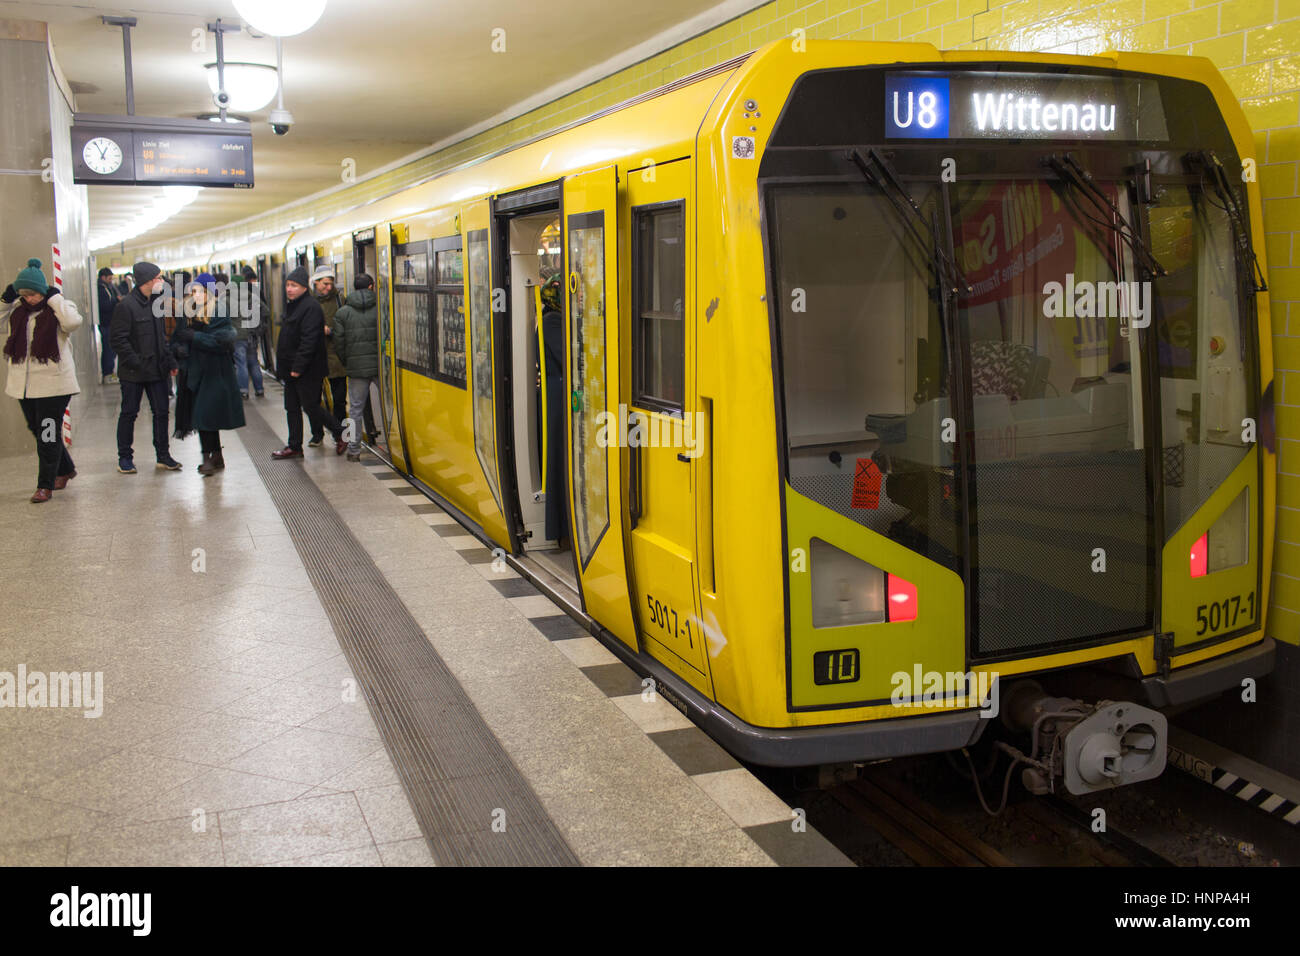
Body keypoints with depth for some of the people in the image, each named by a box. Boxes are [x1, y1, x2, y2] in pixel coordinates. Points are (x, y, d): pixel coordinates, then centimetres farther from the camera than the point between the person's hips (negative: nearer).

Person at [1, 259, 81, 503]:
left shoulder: (58, 307, -6)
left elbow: (73, 322, -27)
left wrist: (55, 298, -18)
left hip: (53, 382, -6)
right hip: (24, 383, 6)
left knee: (48, 434, -3)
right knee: (37, 430, 16)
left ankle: (45, 486, 4)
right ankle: (65, 469, 34)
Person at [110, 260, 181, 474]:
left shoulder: (155, 303, 10)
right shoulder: (126, 306, -13)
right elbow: (119, 340, -15)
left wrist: (169, 361, 12)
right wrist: (136, 362, -18)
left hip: (157, 370, 7)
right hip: (133, 372, -6)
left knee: (161, 412, 8)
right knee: (129, 414, 4)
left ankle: (163, 455, 17)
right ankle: (125, 457, 14)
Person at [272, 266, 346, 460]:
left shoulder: (311, 307, -17)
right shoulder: (293, 305, 14)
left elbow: (308, 340, -23)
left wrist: (298, 367, -23)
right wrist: (283, 367, 16)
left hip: (307, 371, -10)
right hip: (291, 370, 10)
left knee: (310, 406, -4)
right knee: (292, 408, 11)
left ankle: (341, 434, 12)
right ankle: (294, 447, 18)